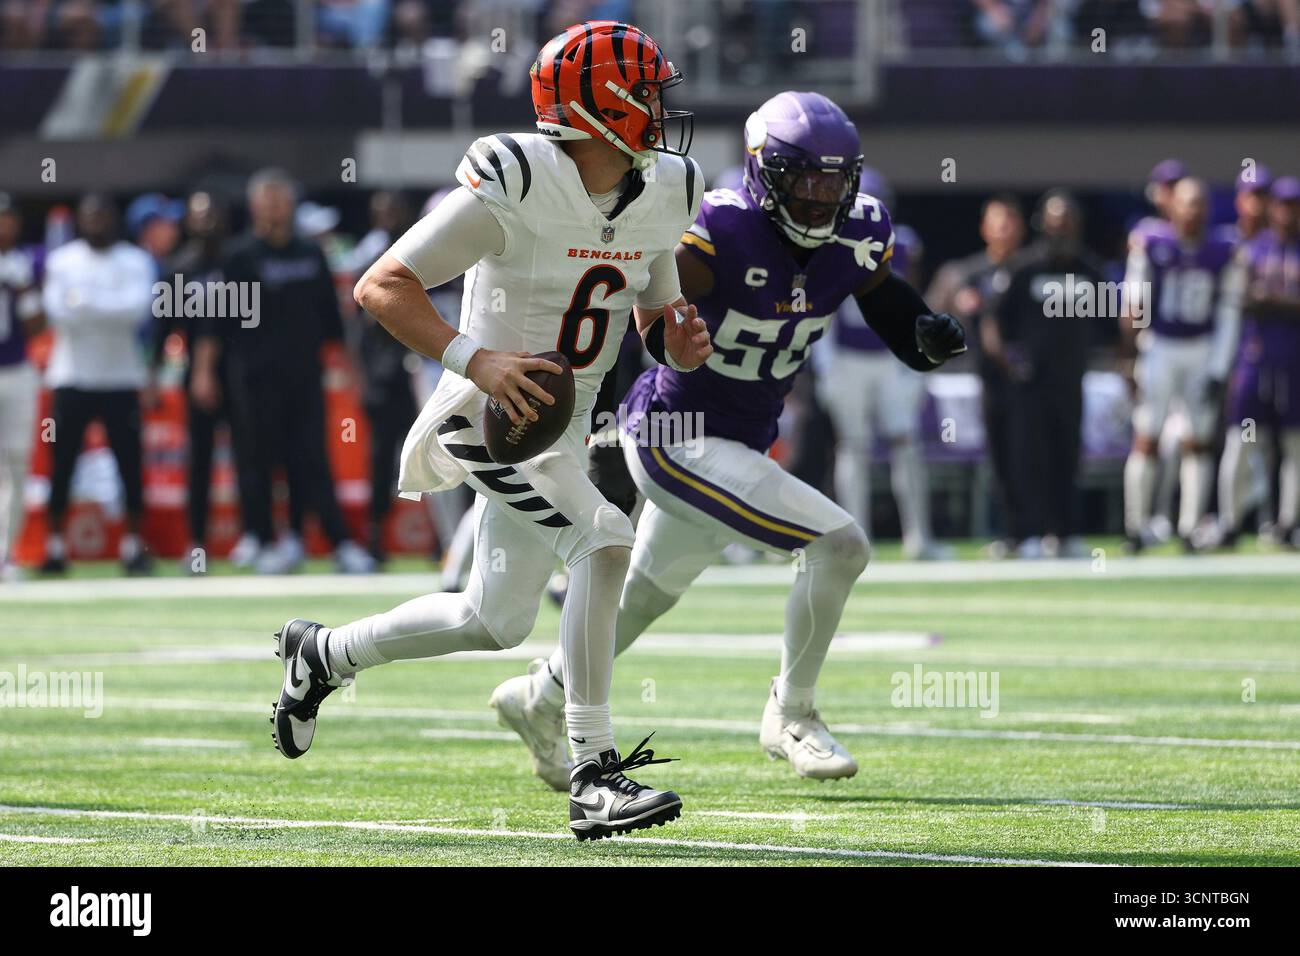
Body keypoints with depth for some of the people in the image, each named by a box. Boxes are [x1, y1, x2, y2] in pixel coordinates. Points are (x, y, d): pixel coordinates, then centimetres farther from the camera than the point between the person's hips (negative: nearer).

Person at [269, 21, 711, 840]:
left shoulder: (666, 193, -1)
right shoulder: (516, 187, -23)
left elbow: (655, 307, 14)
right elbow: (381, 287, -23)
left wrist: (678, 339, -11)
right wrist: (476, 359, -35)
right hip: (488, 414, -8)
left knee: (495, 624, 16)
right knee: (603, 544, -27)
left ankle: (323, 655, 40)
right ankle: (595, 778, -25)